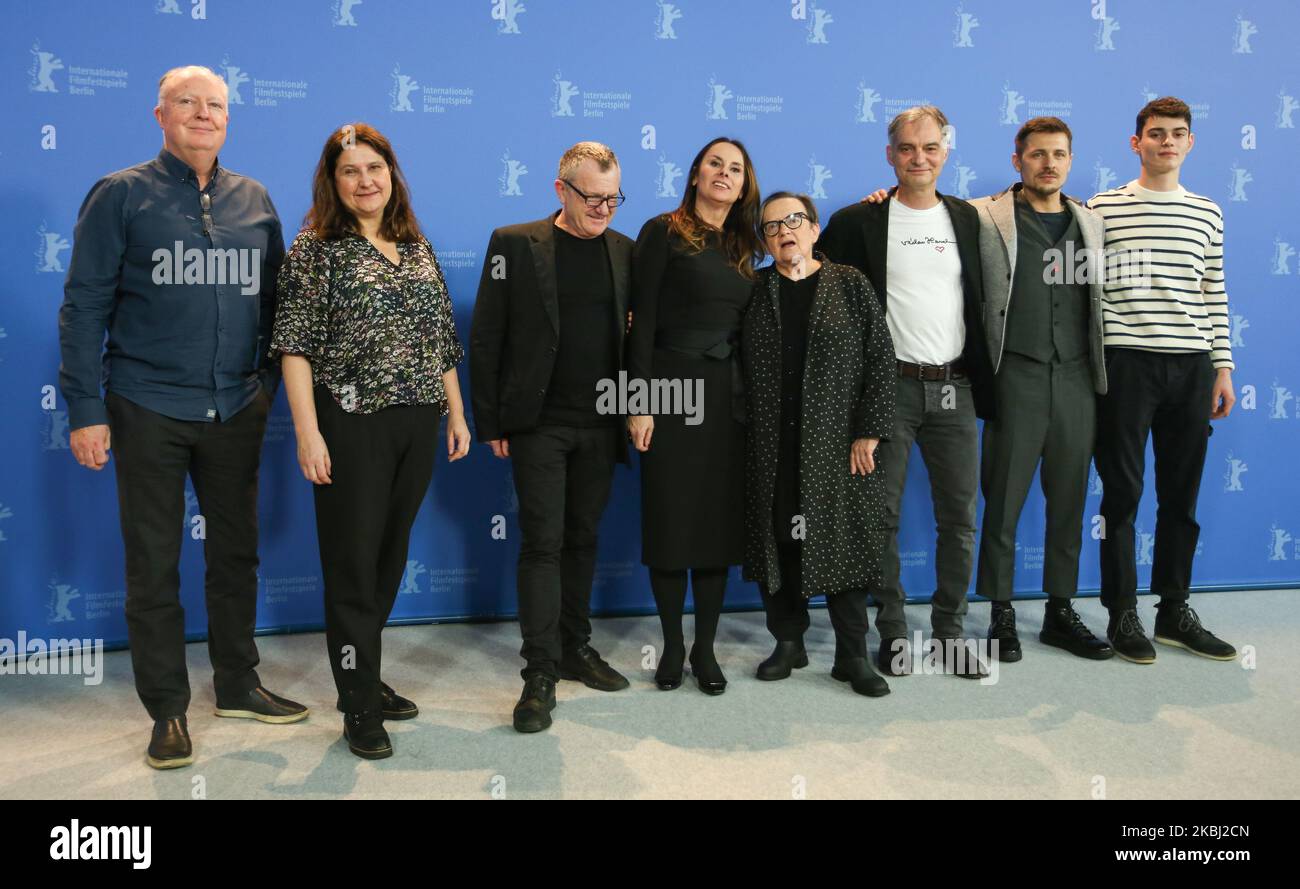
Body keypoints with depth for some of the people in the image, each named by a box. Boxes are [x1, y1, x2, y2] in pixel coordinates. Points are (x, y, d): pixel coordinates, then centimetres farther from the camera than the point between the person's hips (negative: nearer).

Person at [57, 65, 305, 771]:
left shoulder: (254, 200, 9)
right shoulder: (121, 195, 0)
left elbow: (274, 299, 13)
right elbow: (84, 306, -3)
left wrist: (270, 383, 6)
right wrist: (85, 409, -8)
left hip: (237, 409, 3)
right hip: (149, 412, -3)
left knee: (236, 552, 12)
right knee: (153, 563, 4)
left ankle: (237, 684, 28)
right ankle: (168, 710, 17)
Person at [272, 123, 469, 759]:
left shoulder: (419, 248, 13)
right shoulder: (315, 248, -3)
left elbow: (442, 339, 15)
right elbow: (295, 346, -8)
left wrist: (456, 413, 12)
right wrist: (308, 433, -15)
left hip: (418, 424, 6)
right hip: (352, 426, -5)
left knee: (391, 557, 13)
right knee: (353, 564, 1)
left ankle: (365, 678, 29)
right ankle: (360, 710, 12)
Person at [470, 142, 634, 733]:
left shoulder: (625, 251, 7)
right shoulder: (515, 244, -2)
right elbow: (485, 338, -3)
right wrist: (490, 422, -6)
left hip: (600, 424, 4)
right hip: (539, 423, -3)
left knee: (582, 539, 13)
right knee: (543, 542, -3)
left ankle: (575, 648, 27)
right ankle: (540, 673, 3)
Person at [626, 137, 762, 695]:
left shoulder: (743, 248, 15)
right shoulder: (664, 232, -1)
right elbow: (642, 320, -7)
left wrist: (752, 398, 8)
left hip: (729, 397, 5)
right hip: (673, 391, -5)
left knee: (721, 520, 6)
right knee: (669, 519, 2)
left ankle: (705, 648, 18)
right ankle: (672, 645, 17)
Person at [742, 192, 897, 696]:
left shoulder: (850, 285, 4)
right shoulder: (754, 292, 8)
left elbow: (881, 361, 0)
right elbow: (739, 369, 7)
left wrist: (868, 433, -7)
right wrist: (746, 435, -3)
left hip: (838, 445, -2)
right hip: (771, 451, 2)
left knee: (842, 543, 1)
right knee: (779, 544, 6)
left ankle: (853, 655, 12)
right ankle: (789, 642, 22)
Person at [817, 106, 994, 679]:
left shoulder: (967, 219, 11)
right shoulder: (858, 221, 0)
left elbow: (980, 300, 16)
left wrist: (983, 380, 11)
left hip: (953, 388, 3)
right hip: (889, 387, -3)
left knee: (960, 518, 6)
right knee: (883, 516, 2)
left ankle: (948, 632, 20)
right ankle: (892, 633, 16)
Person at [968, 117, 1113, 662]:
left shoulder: (1092, 224, 13)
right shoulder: (986, 217, -1)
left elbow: (1102, 299, 16)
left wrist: (1102, 374, 10)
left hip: (1077, 379, 4)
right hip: (1018, 377, -4)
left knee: (1069, 502, 10)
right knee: (1004, 501, 2)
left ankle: (1060, 612, 23)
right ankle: (1002, 616, 15)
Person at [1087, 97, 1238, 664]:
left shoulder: (1207, 213, 13)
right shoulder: (1102, 208, 2)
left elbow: (1214, 294, 14)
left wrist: (1222, 368, 9)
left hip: (1191, 365, 4)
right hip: (1125, 362, -4)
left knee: (1181, 492, 9)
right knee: (1122, 491, 1)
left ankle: (1174, 611, 21)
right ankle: (1122, 614, 11)